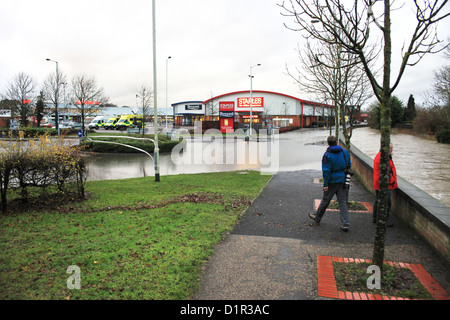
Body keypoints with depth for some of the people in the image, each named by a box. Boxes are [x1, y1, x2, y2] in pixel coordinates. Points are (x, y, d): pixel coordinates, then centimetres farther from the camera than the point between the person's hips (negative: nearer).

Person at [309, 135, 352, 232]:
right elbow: (349, 165, 11)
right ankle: (345, 224, 7)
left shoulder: (327, 155, -15)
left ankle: (317, 217, 30)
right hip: (342, 180, 4)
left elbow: (326, 171, -17)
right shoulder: (345, 152, 1)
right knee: (342, 201, 8)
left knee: (325, 200, 11)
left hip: (332, 181, -4)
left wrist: (325, 184, -13)